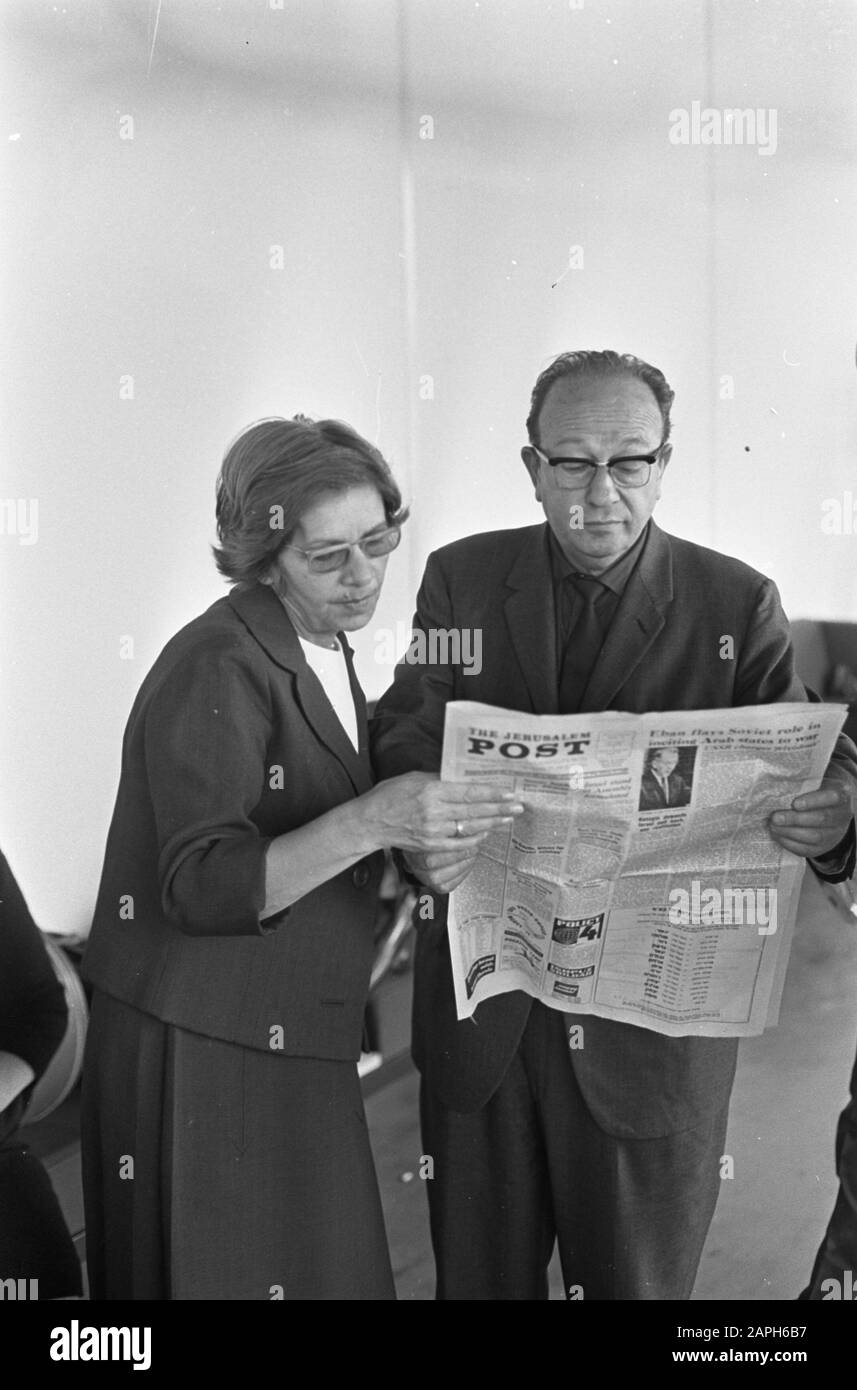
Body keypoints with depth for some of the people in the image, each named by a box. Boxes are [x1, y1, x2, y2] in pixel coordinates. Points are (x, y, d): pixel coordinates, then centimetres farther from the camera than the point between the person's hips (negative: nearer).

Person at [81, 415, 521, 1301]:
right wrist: (371, 822, -30)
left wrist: (426, 837, 6)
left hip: (299, 1046, 8)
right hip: (202, 1055, -7)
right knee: (228, 1273, 0)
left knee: (332, 1274, 10)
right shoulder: (216, 669, -16)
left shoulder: (328, 656, 10)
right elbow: (200, 889, -22)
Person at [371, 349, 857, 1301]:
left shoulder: (736, 605, -3)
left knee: (636, 1276, 13)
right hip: (480, 1008, 2)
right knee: (478, 1270, 17)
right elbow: (410, 728, -6)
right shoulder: (462, 577, 2)